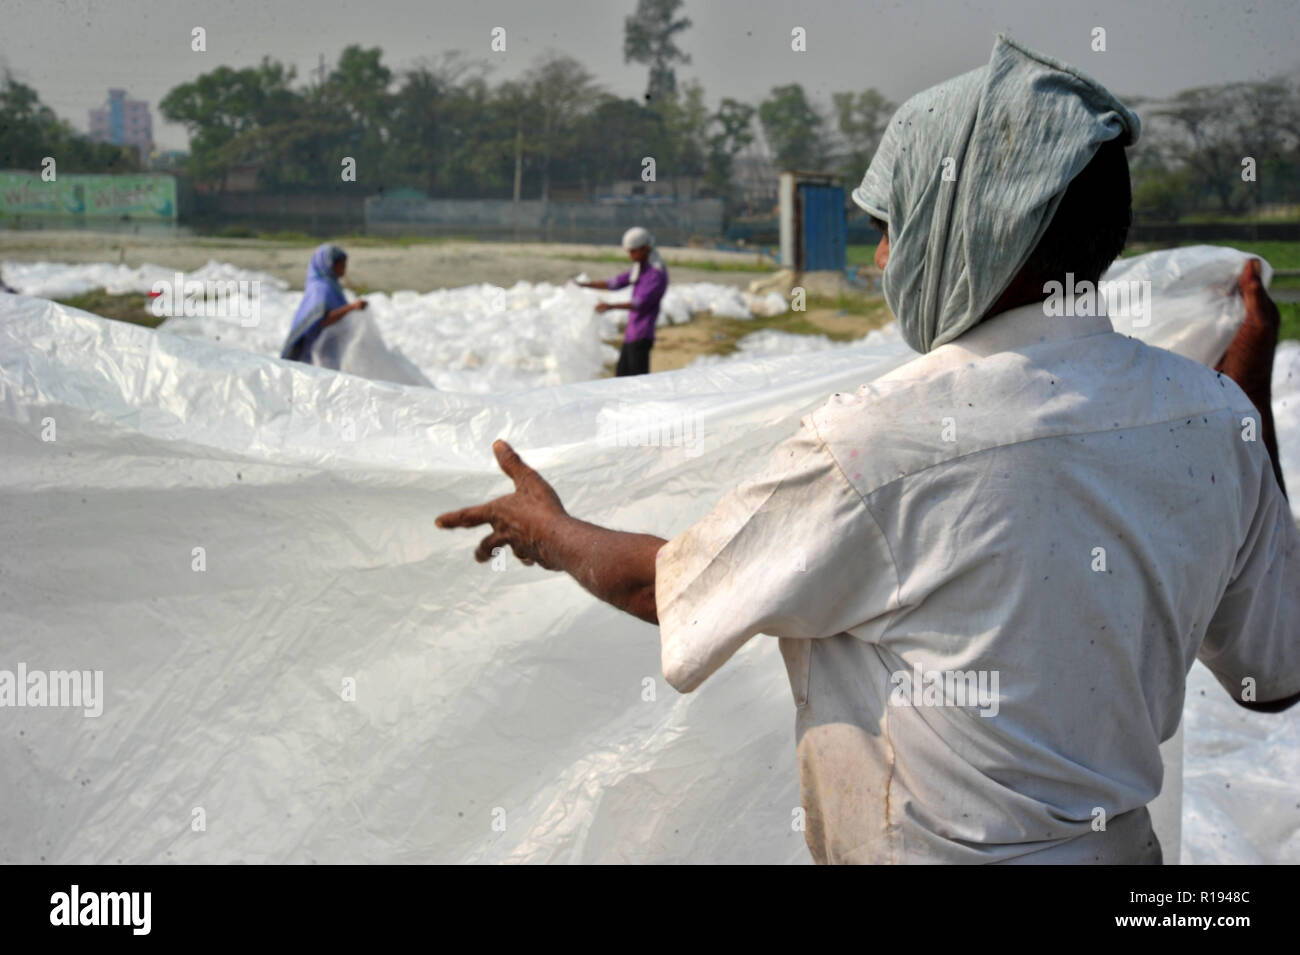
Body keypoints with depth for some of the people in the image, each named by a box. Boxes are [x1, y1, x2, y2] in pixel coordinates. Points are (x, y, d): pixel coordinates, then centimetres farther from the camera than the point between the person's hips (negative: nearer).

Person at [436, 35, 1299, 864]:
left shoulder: (876, 445, -25)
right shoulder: (1217, 418, -8)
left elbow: (666, 587, -10)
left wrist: (547, 531, 13)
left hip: (931, 847, -7)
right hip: (1125, 846, 7)